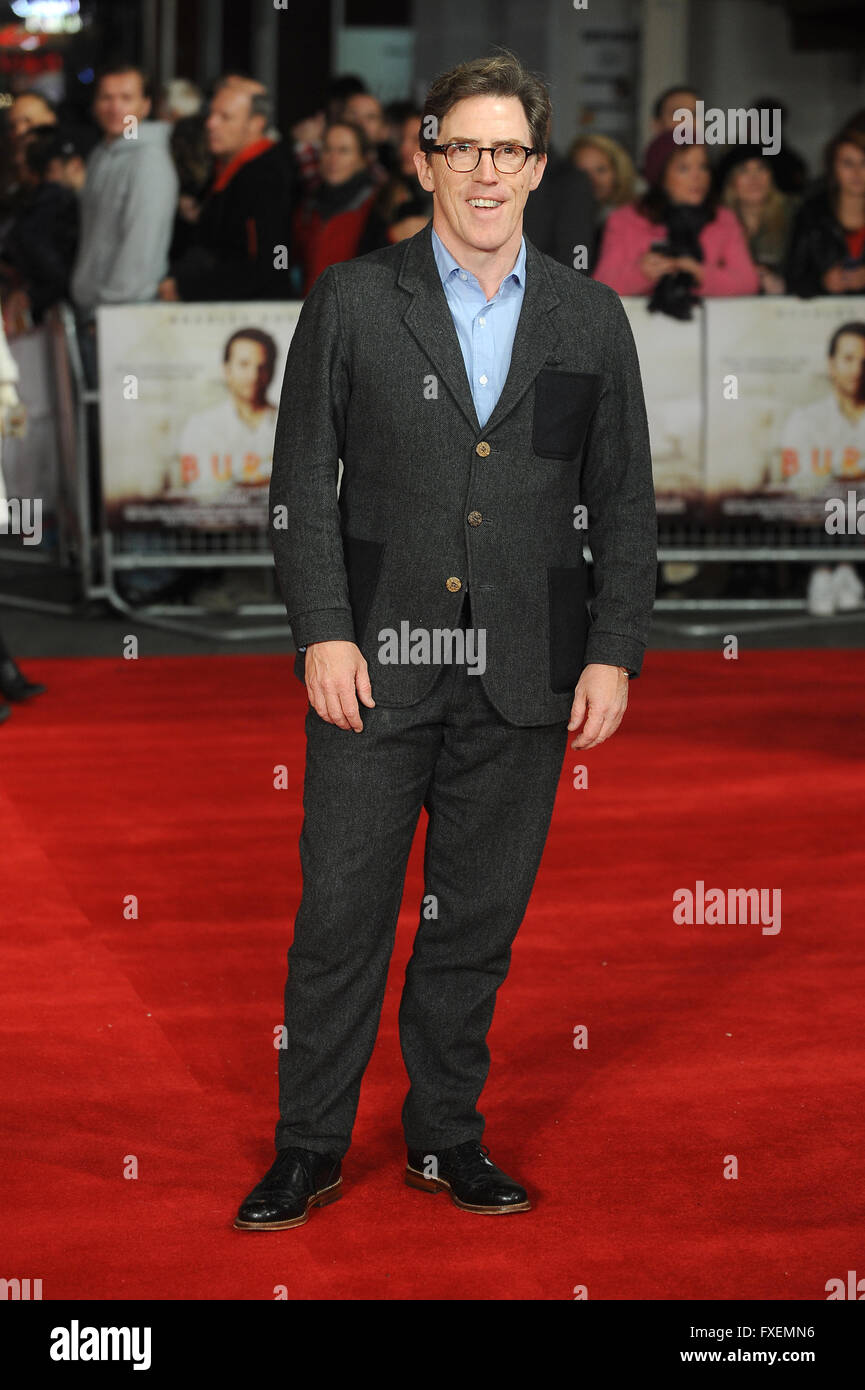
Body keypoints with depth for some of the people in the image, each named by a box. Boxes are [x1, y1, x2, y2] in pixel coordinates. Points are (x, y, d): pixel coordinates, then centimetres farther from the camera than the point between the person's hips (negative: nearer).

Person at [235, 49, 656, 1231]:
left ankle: (446, 1133, 23)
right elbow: (303, 481, 2)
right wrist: (323, 632, -7)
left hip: (523, 684, 2)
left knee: (480, 920, 9)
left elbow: (624, 505, 9)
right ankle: (310, 1149, 13)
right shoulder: (351, 302, 4)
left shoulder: (591, 319, 8)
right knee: (341, 913, 1)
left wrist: (614, 655, 1)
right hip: (377, 666, -1)